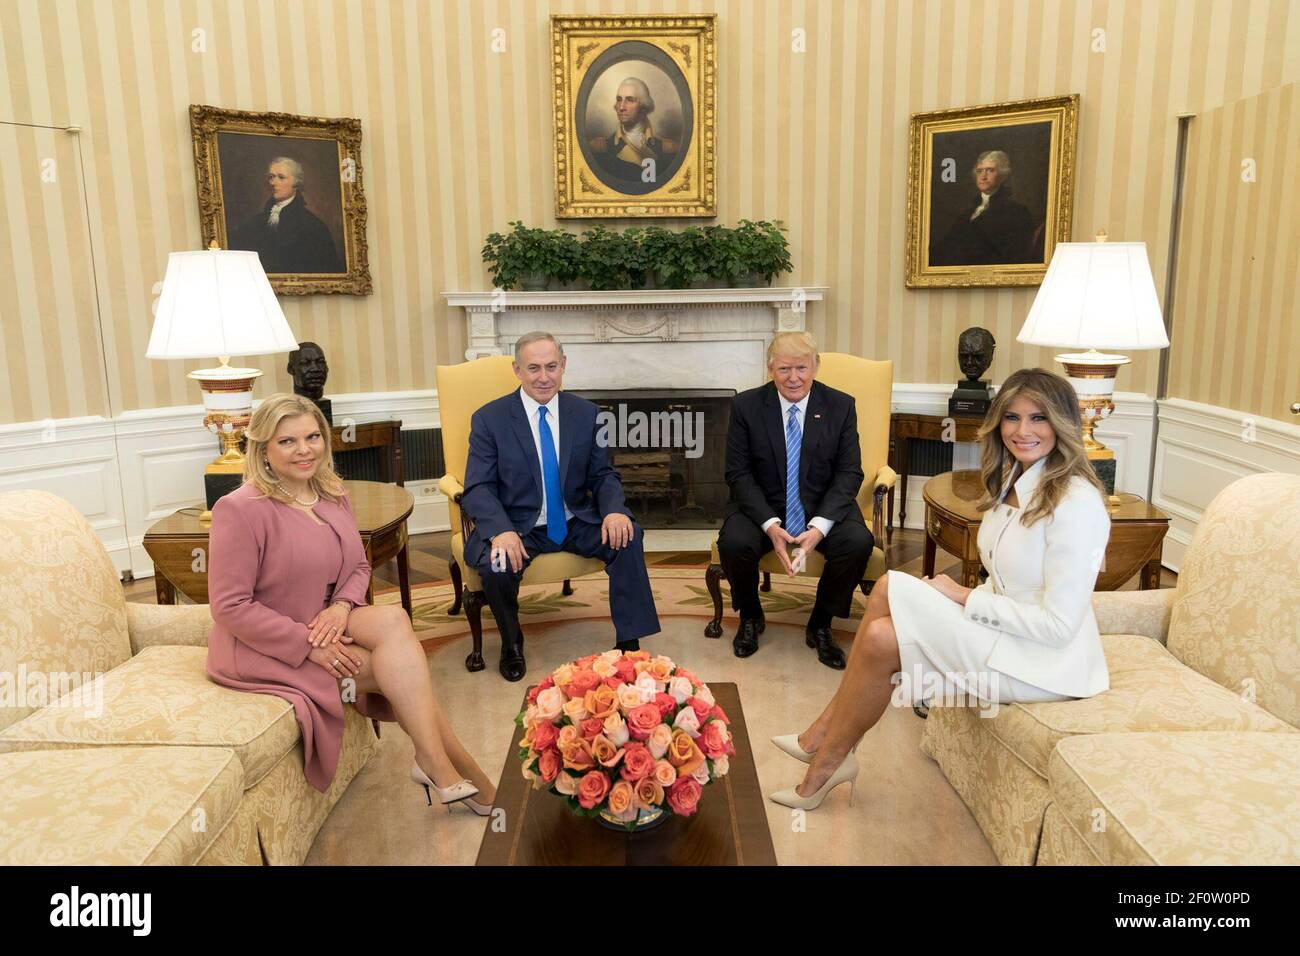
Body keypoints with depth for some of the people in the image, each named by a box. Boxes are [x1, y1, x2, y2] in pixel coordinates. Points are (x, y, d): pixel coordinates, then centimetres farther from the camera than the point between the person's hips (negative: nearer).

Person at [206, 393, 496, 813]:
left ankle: (435, 763, -18)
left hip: (324, 626, 6)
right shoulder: (240, 510, -17)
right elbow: (229, 607, -18)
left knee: (393, 618, -23)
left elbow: (359, 567, 11)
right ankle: (464, 772, -9)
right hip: (259, 647, -6)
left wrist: (343, 606, -12)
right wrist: (309, 645, -22)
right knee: (399, 667, -20)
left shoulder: (333, 496, 5)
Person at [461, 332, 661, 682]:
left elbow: (603, 475, 6)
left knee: (627, 537, -24)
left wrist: (614, 510, -18)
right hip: (518, 526, -2)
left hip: (577, 523, 2)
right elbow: (478, 488, -9)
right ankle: (511, 643, 1)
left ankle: (629, 642, -11)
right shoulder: (489, 419, -5)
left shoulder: (586, 413, 3)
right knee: (495, 567, -31)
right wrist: (501, 531, -30)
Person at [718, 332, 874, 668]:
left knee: (858, 542, -28)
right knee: (733, 543, -30)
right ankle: (750, 616, 4)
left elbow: (849, 473, -5)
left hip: (823, 507, 1)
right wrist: (770, 524, -22)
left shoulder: (841, 406, -3)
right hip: (762, 506, -1)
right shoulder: (746, 406, -5)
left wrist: (820, 526, -22)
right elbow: (738, 473, -6)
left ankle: (820, 626, -1)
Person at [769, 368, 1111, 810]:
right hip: (1007, 634, 8)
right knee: (884, 619, -15)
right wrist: (952, 595, -5)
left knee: (892, 589, -21)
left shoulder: (1076, 503, -20)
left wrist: (965, 597, -16)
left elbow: (1058, 624, -22)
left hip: (1046, 662, -8)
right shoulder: (1011, 482, 8)